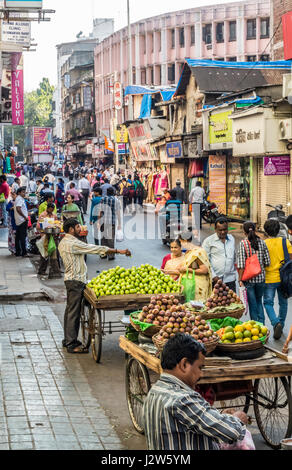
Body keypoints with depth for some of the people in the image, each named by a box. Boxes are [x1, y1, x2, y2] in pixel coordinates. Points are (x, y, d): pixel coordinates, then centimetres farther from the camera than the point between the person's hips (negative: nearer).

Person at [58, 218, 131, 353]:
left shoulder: (63, 243, 13)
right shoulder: (73, 243, -18)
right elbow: (95, 249, -20)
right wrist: (119, 251, -17)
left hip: (70, 279, 10)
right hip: (76, 281, -10)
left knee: (70, 310, 16)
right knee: (74, 312, -8)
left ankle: (67, 340, 24)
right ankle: (72, 344, -6)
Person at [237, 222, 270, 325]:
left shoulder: (243, 243, -10)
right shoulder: (262, 242, 0)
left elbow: (241, 264, -14)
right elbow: (267, 262, 1)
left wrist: (240, 280, -9)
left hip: (248, 279, -3)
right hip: (261, 278, 3)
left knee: (252, 304, 7)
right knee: (259, 301, 19)